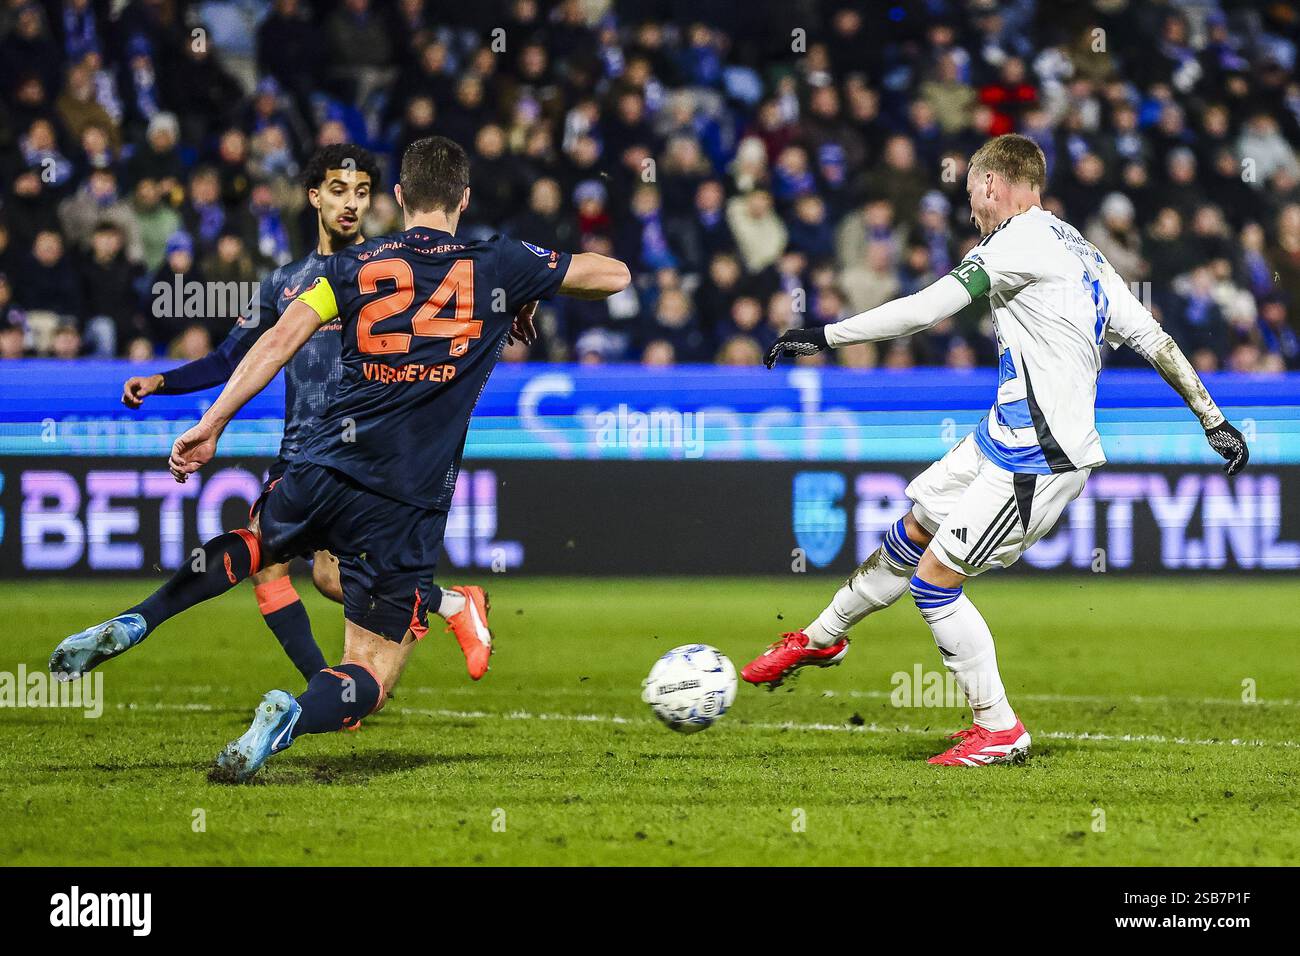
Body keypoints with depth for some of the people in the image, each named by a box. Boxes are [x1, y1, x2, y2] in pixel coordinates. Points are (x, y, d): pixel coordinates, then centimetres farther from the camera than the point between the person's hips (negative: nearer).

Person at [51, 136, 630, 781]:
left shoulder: (356, 265, 7)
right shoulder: (499, 266, 4)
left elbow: (281, 338, -4)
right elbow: (615, 275, 13)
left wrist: (211, 426, -3)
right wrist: (533, 293, 31)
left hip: (325, 473, 3)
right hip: (408, 506, -3)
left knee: (254, 541, 36)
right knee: (369, 678, 2)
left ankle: (128, 626, 16)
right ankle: (292, 717, -32)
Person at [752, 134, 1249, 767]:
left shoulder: (1022, 239, -13)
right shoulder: (1081, 252, 15)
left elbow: (926, 309, -19)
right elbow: (1154, 340, 12)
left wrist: (825, 337, -13)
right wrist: (1215, 421, 15)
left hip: (1040, 461, -10)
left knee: (934, 581, -5)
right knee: (912, 533, 19)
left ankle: (999, 731, 3)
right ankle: (821, 639, 37)